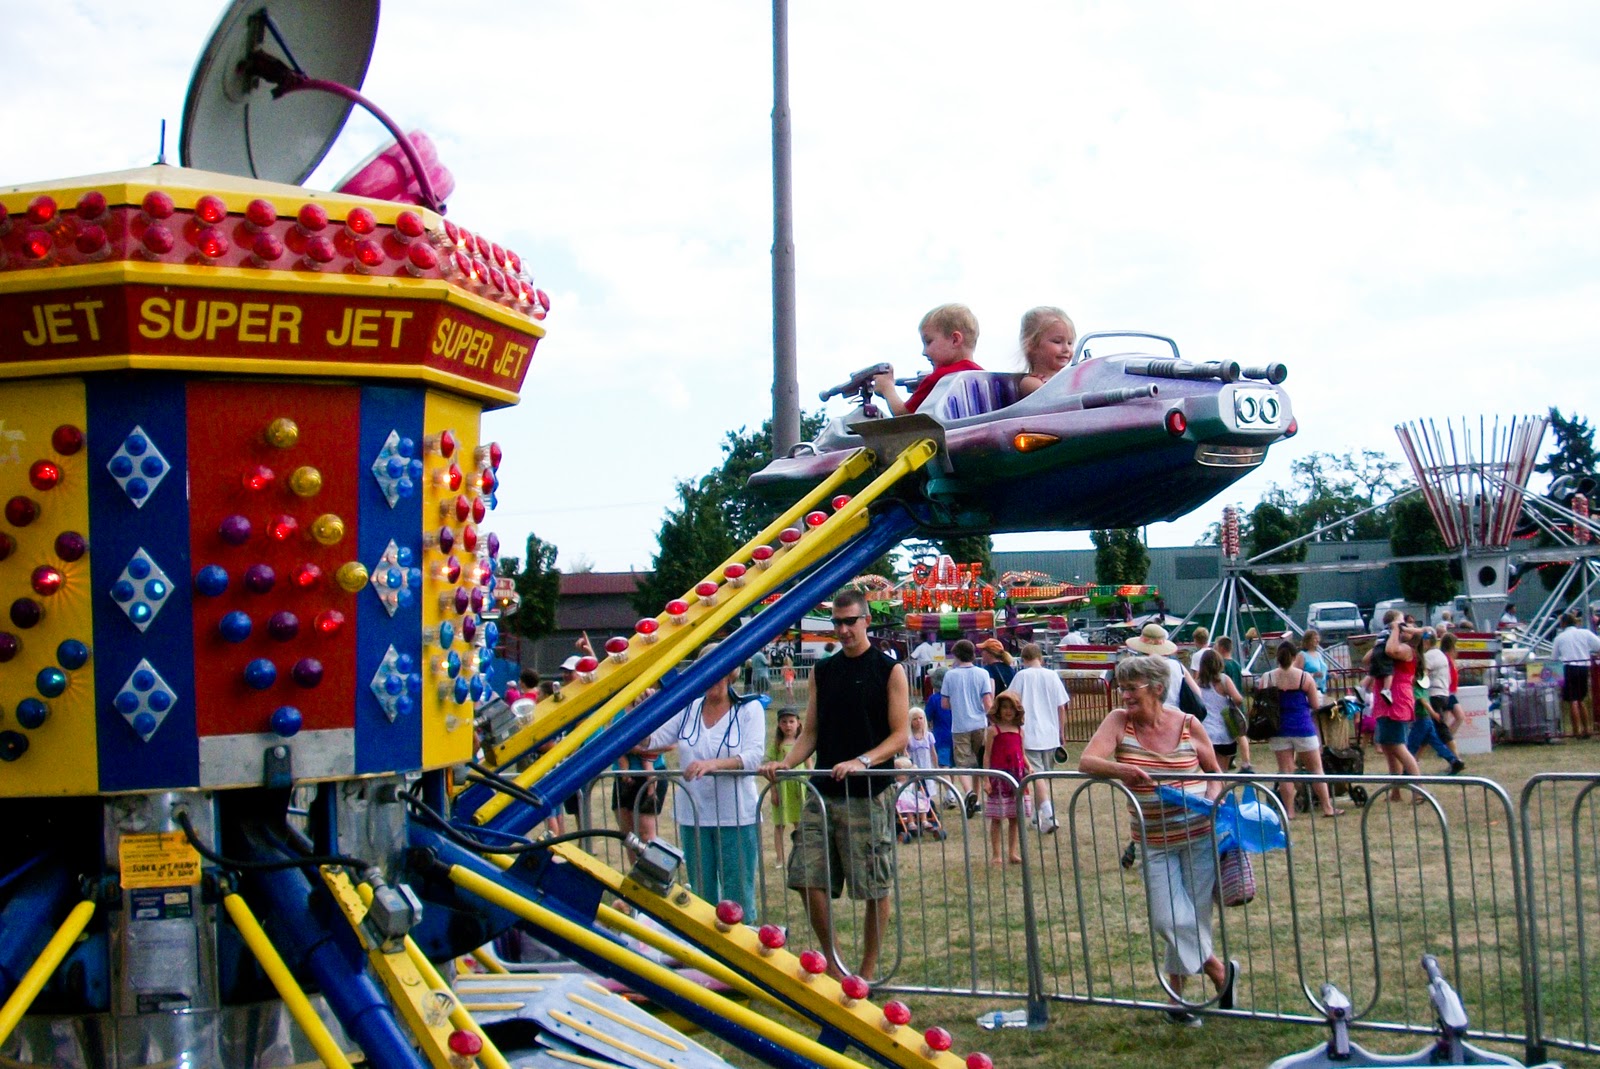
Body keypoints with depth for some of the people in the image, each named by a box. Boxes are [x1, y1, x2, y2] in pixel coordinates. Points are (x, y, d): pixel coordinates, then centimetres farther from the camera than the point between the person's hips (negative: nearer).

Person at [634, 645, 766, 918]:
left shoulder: (749, 709, -1)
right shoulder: (688, 709, 9)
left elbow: (753, 757, -15)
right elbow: (649, 741, 5)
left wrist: (713, 764, -30)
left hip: (737, 817, -4)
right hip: (694, 816, 4)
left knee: (738, 895, -2)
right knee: (701, 895, 11)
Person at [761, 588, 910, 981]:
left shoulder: (889, 671, -1)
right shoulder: (822, 672, 13)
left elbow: (900, 735, -5)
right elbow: (810, 732, 14)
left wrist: (862, 762, -21)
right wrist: (787, 762, -5)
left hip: (869, 795, -4)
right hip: (823, 792, 5)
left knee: (875, 887, 0)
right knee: (808, 878, -1)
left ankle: (869, 969, 14)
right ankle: (832, 963, 14)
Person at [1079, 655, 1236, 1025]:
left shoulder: (1187, 725, -4)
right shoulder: (1119, 721, -3)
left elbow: (1215, 773, 10)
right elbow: (1086, 762, -16)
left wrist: (1212, 797, -12)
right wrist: (1120, 769, -35)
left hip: (1199, 834, -1)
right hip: (1154, 842, 1)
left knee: (1193, 918, 2)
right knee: (1169, 921, -6)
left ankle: (1177, 996, 22)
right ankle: (1221, 973, 18)